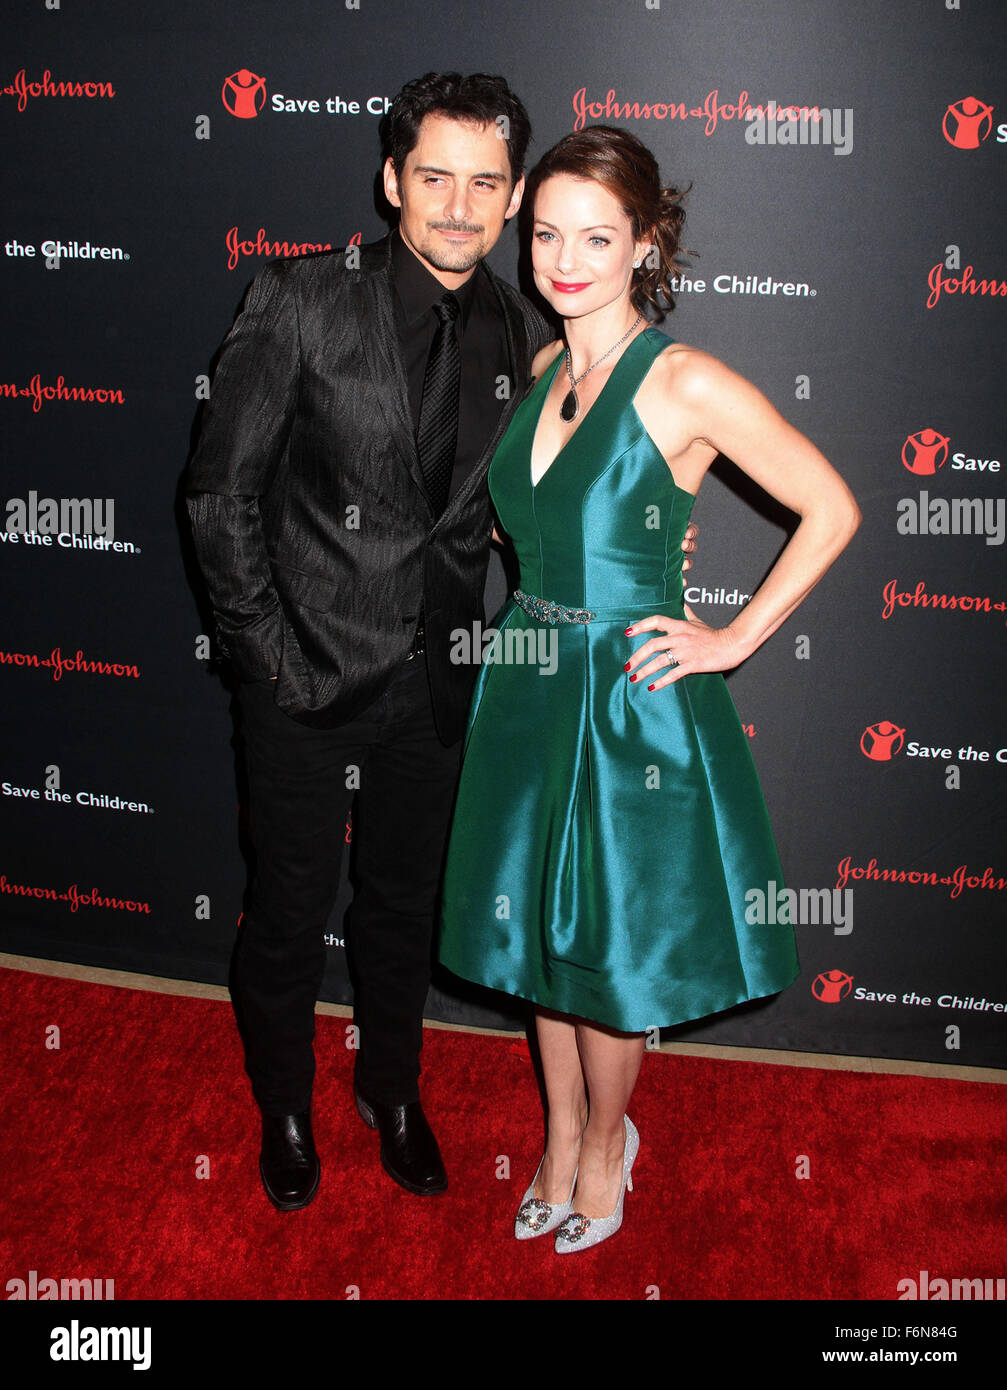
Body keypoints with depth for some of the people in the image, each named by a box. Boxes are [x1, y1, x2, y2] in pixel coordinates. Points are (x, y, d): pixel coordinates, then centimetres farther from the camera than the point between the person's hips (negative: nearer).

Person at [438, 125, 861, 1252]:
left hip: (630, 702, -6)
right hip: (528, 686, 6)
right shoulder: (542, 371, 6)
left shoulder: (687, 383, -14)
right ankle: (560, 1138, 38)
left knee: (609, 948, 8)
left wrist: (735, 638, -12)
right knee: (536, 936, 16)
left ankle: (604, 1139, 35)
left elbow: (831, 509, -13)